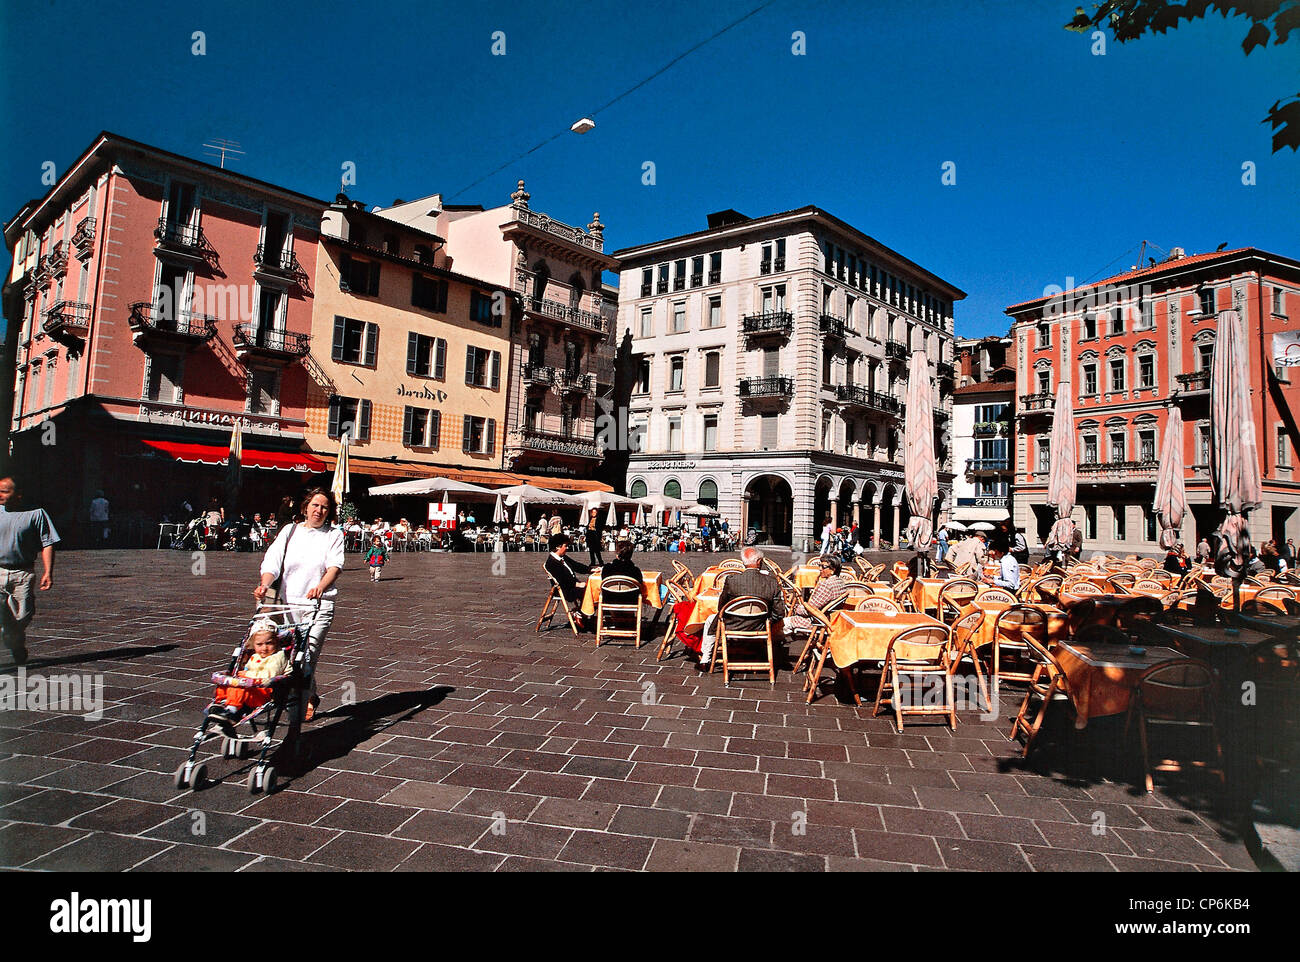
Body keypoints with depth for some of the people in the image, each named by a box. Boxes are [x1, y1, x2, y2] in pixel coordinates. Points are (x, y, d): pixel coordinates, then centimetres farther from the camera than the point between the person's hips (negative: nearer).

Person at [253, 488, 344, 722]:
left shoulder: (334, 534, 6)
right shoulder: (290, 531, 12)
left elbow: (335, 566, -8)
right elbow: (272, 562, 2)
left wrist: (320, 587, -27)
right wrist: (265, 585, -17)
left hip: (319, 605, -3)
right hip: (289, 603, 3)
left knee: (306, 655, -12)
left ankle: (303, 700, 8)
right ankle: (311, 697, 25)